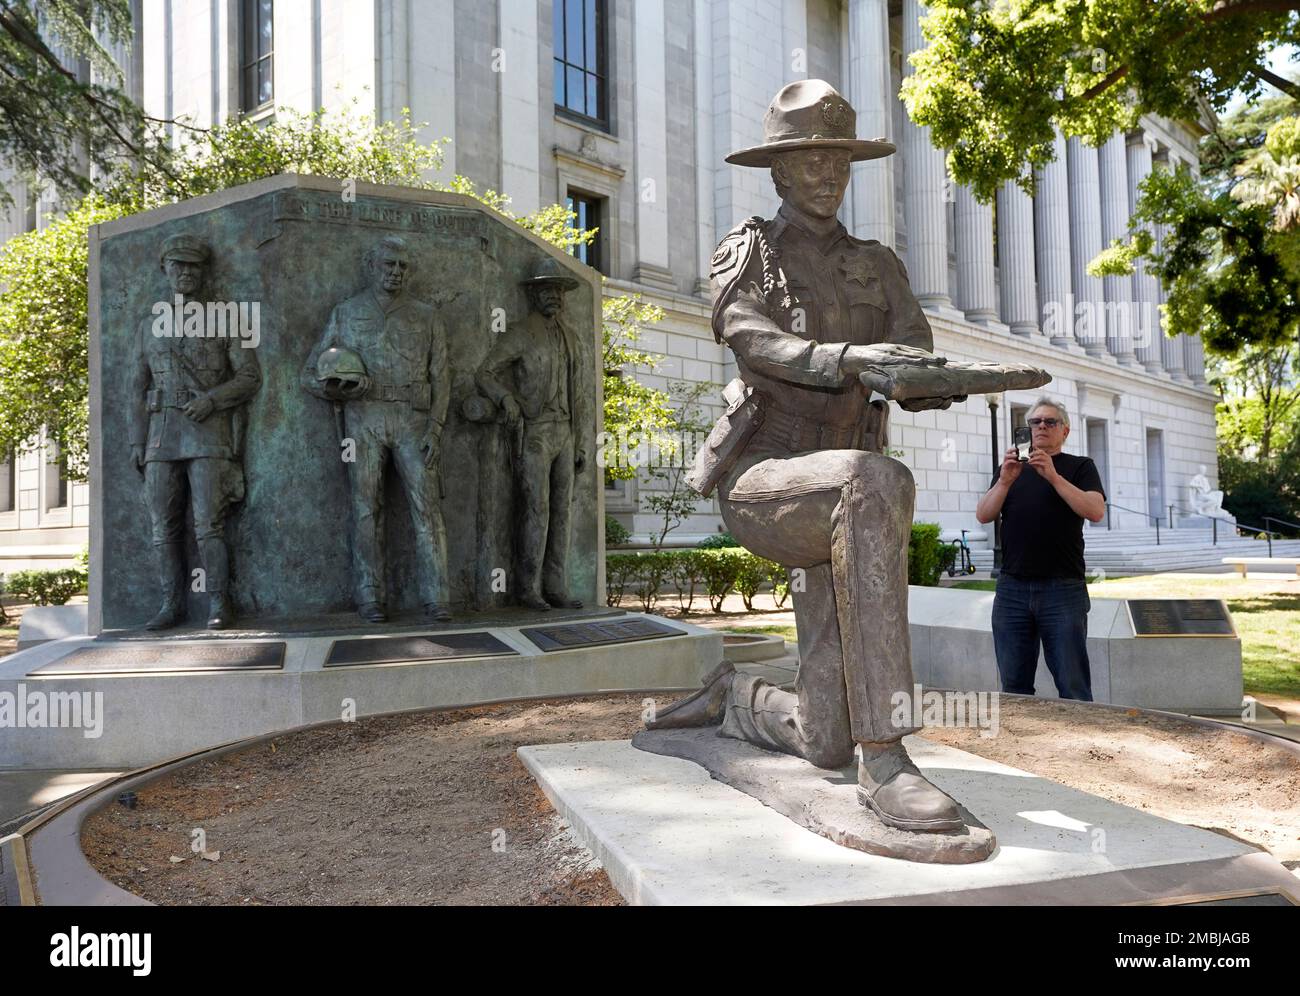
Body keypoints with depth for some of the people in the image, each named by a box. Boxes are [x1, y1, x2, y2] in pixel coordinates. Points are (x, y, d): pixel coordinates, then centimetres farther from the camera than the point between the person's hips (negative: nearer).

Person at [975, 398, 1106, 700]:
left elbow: (1096, 511, -8)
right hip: (1011, 589, 3)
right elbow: (983, 515, 6)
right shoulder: (1010, 469, 19)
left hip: (1063, 588, -3)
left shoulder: (1079, 467, 9)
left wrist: (1053, 476, -17)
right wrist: (1005, 481, -10)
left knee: (1073, 687, -2)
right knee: (1013, 687, 7)